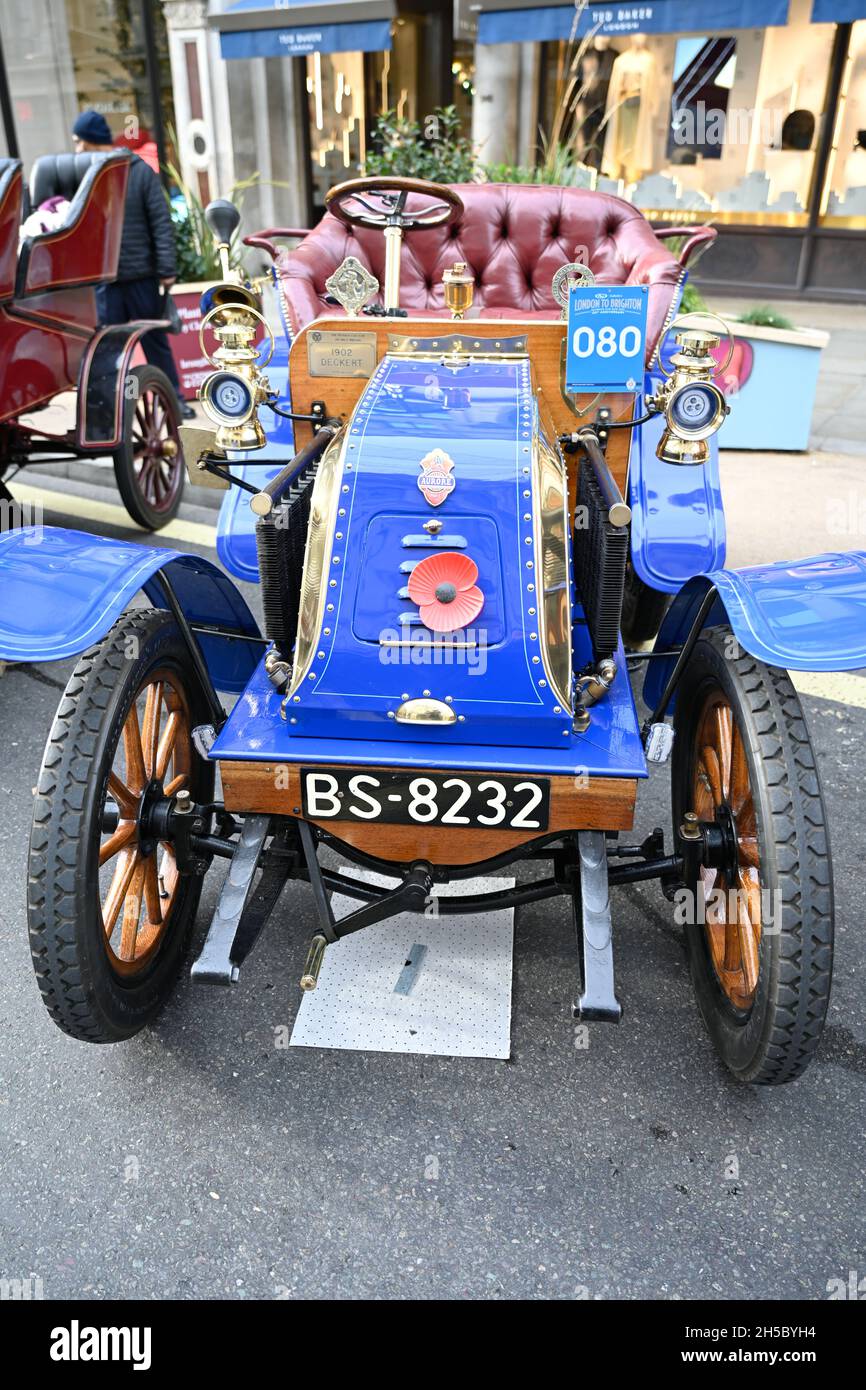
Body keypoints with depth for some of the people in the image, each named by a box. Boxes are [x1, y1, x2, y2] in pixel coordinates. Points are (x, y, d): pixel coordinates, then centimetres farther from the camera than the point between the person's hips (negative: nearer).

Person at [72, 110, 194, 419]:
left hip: (142, 275, -2)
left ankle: (174, 397, 19)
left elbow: (161, 223, -4)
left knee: (156, 341, 8)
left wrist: (167, 268, -11)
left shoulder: (139, 171, -2)